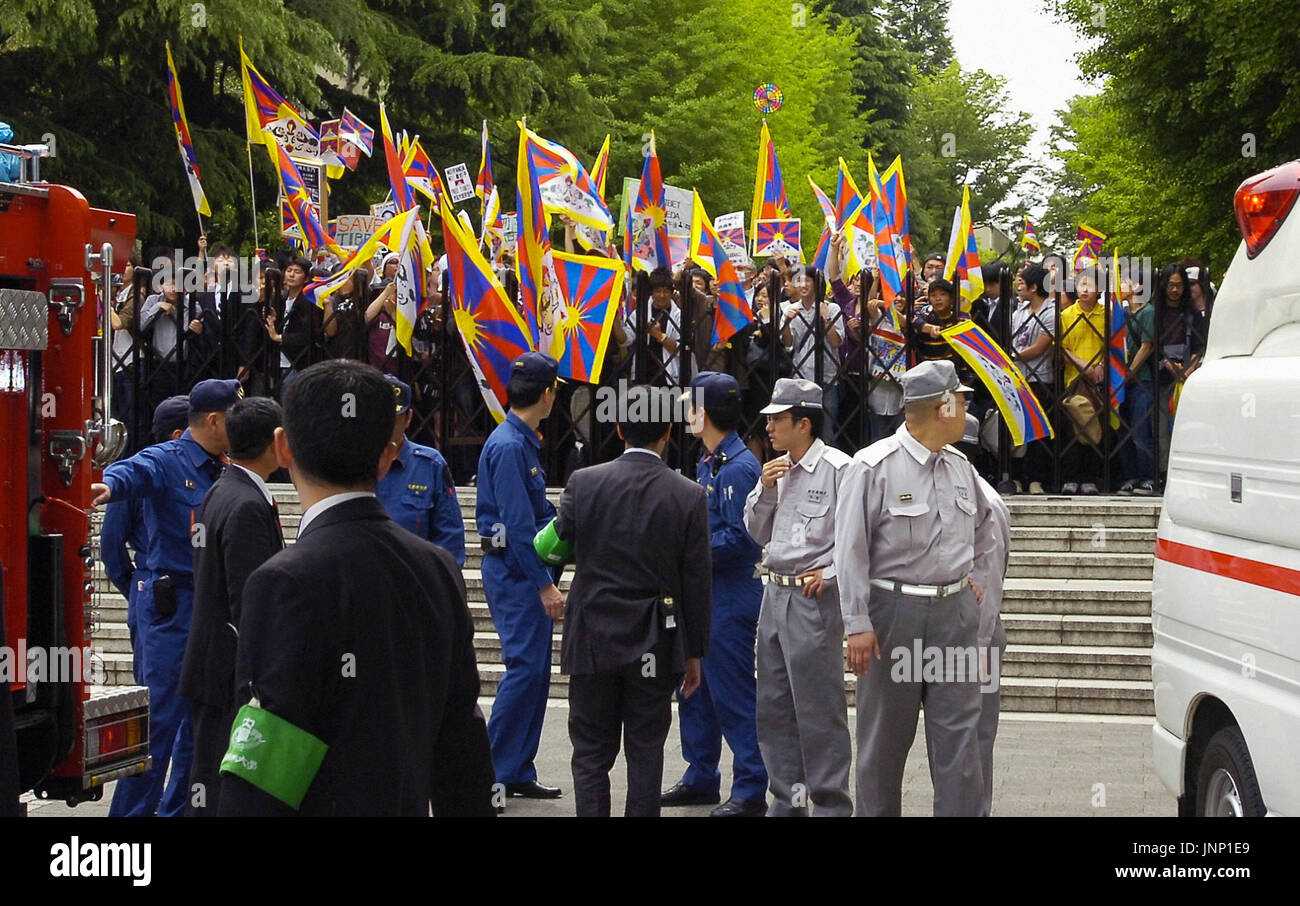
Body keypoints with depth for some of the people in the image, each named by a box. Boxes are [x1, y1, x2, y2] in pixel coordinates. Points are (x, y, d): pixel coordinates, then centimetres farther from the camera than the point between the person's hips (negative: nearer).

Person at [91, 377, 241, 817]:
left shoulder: (220, 472, 13)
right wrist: (111, 484, -53)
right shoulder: (166, 460, -10)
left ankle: (178, 807, 25)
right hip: (171, 603, -8)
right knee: (161, 715, -8)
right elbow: (136, 471, -33)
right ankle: (132, 810, -1)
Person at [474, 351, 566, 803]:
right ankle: (493, 773, -5)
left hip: (525, 568, 10)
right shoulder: (509, 446, -18)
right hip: (514, 572, -10)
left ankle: (518, 772, 17)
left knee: (534, 670, 11)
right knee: (525, 667, -10)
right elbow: (518, 524, -21)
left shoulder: (523, 441, 13)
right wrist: (544, 584, -20)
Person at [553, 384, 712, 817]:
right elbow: (696, 582, -4)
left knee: (591, 753, 8)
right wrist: (694, 652, 5)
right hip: (654, 646, 0)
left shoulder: (583, 482, -8)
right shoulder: (689, 496, -8)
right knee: (645, 753, 8)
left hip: (593, 640, 0)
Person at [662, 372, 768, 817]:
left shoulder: (738, 467, -17)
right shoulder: (706, 462, 14)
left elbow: (738, 538, -22)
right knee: (695, 691, 16)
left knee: (733, 695, -5)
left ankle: (750, 791, 2)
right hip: (702, 594, 10)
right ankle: (700, 779, 26)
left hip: (730, 598, -10)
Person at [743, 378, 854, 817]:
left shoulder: (837, 468, -11)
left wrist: (832, 571, -13)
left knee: (819, 708, -5)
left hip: (814, 597, -8)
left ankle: (830, 803, 2)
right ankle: (787, 799, 22)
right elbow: (757, 533, 16)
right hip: (775, 594, 8)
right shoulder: (776, 469, 12)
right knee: (774, 707, 13)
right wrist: (764, 491, 1)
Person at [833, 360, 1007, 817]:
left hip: (956, 612, 5)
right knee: (884, 736, 6)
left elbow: (986, 526, 30)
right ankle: (876, 811, 17)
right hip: (894, 614, -5)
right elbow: (850, 549, -10)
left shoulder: (960, 467, 11)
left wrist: (978, 580, 20)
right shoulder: (874, 466, -9)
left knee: (959, 734, 0)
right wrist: (857, 624, -14)